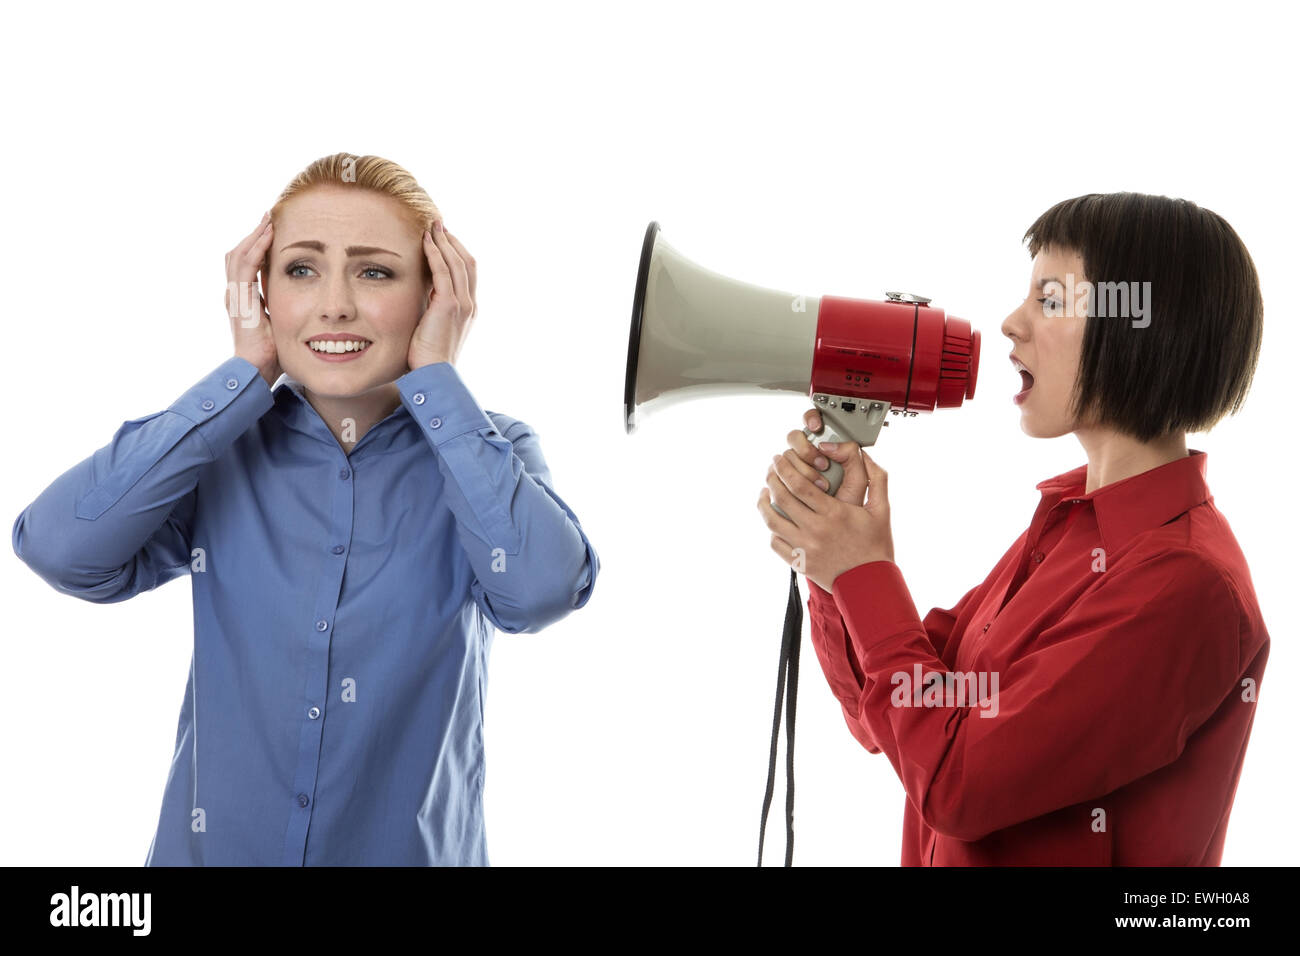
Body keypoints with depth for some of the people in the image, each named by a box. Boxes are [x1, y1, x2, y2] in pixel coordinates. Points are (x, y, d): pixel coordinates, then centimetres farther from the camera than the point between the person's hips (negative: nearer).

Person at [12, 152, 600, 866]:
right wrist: (245, 375, -17)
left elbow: (541, 589, -29)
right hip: (212, 847, 1)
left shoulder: (487, 453, -8)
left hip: (413, 849, -1)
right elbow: (59, 550, -23)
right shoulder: (223, 448, -6)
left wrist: (435, 379, -20)